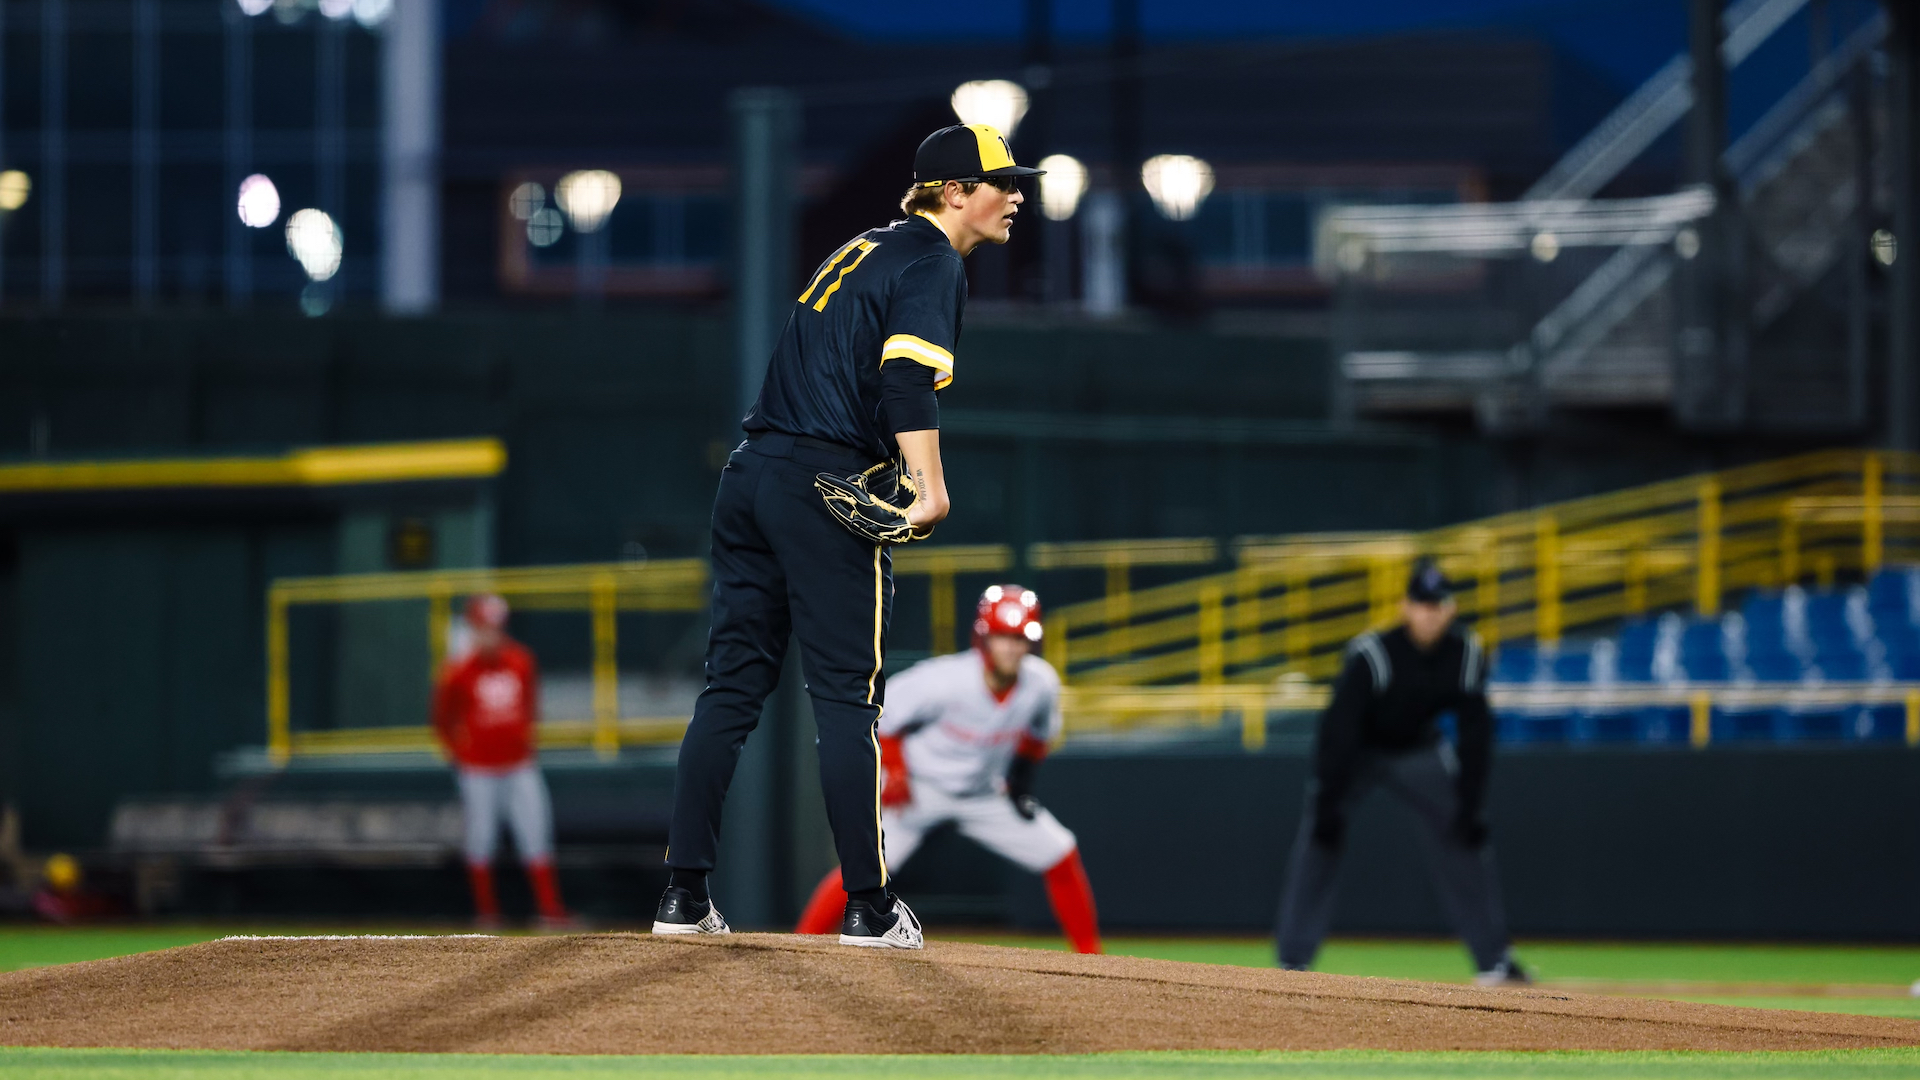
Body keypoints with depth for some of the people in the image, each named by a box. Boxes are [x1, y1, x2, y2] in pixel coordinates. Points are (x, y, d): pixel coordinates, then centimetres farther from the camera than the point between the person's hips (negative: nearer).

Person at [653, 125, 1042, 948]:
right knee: (847, 694, -4)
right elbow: (908, 373, -19)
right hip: (824, 486, -8)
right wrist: (929, 487, -27)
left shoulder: (865, 249, 23)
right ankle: (867, 906, -3)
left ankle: (684, 896, 4)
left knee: (733, 684, 7)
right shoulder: (933, 262, -3)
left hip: (749, 474, 8)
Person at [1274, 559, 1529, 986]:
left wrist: (1470, 804, -16)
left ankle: (1494, 959, 5)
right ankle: (1292, 962, -14)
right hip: (1357, 751, -4)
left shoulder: (1466, 655, -19)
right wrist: (1330, 803, -34)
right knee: (1318, 841, -17)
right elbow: (1339, 727, -31)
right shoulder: (1372, 655, -31)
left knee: (1466, 840, -3)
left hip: (1419, 751, 4)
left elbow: (1475, 735, -12)